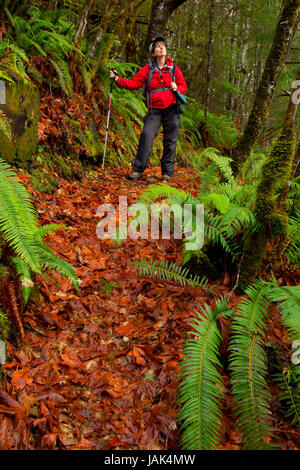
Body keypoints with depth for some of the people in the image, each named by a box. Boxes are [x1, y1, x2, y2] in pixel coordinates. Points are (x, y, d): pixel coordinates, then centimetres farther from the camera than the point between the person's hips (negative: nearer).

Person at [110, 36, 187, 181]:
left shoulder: (174, 69, 11)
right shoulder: (147, 69, 9)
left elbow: (183, 86, 16)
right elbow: (134, 83, 5)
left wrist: (177, 88, -5)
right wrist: (118, 79, -8)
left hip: (171, 109, 1)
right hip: (154, 110, -1)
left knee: (170, 141, 1)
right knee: (146, 136, -14)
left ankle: (167, 172, 10)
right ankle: (139, 169, -5)